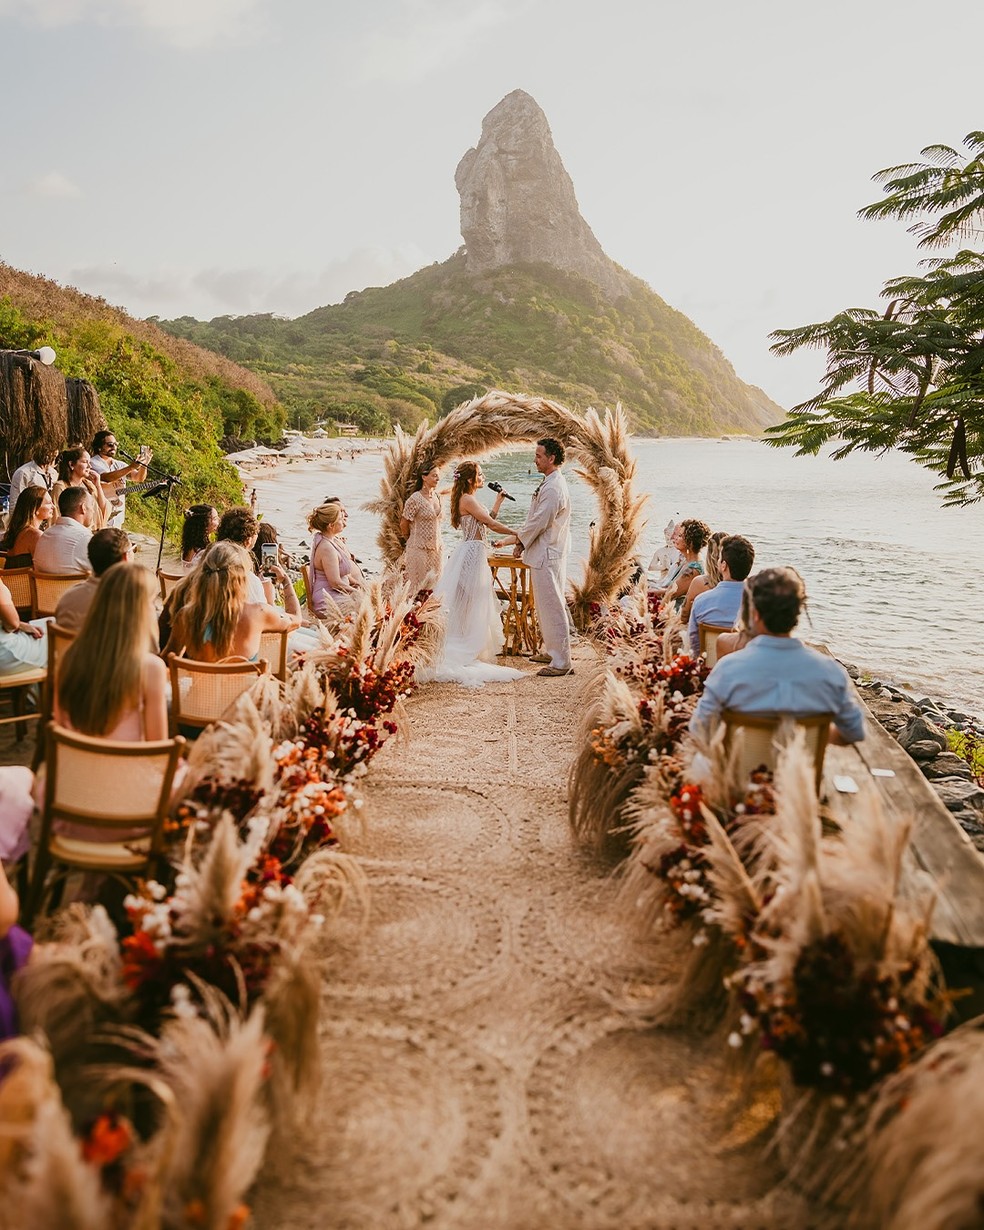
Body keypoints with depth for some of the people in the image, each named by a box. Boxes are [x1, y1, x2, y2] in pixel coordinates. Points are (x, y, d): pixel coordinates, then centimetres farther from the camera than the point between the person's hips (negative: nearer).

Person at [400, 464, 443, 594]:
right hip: (419, 548, -6)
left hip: (436, 547, 7)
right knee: (418, 584, 0)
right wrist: (412, 540, 6)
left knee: (433, 585, 9)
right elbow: (403, 524, -8)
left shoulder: (437, 496, 7)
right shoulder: (415, 499, -14)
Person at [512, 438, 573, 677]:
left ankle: (561, 662, -1)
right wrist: (522, 540, 12)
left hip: (548, 556, -11)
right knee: (545, 606, 19)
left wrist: (520, 539, -5)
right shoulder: (549, 484, 14)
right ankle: (551, 651, 31)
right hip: (543, 554, 11)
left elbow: (538, 523, -20)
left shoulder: (554, 489, -21)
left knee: (553, 608, -6)